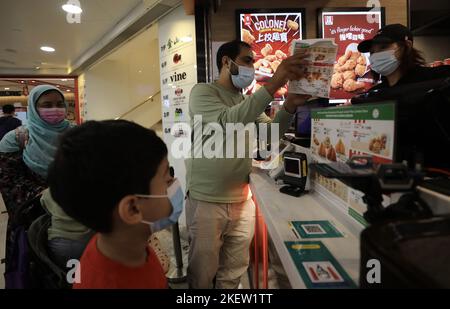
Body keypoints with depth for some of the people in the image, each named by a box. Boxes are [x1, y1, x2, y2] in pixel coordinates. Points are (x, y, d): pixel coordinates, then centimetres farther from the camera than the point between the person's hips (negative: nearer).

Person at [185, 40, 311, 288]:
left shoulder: (248, 100, 14)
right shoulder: (202, 92, -8)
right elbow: (228, 121, -27)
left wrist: (290, 106, -13)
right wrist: (273, 83, -32)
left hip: (242, 201, 6)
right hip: (206, 202, -5)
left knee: (233, 273, 16)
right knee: (203, 273, 9)